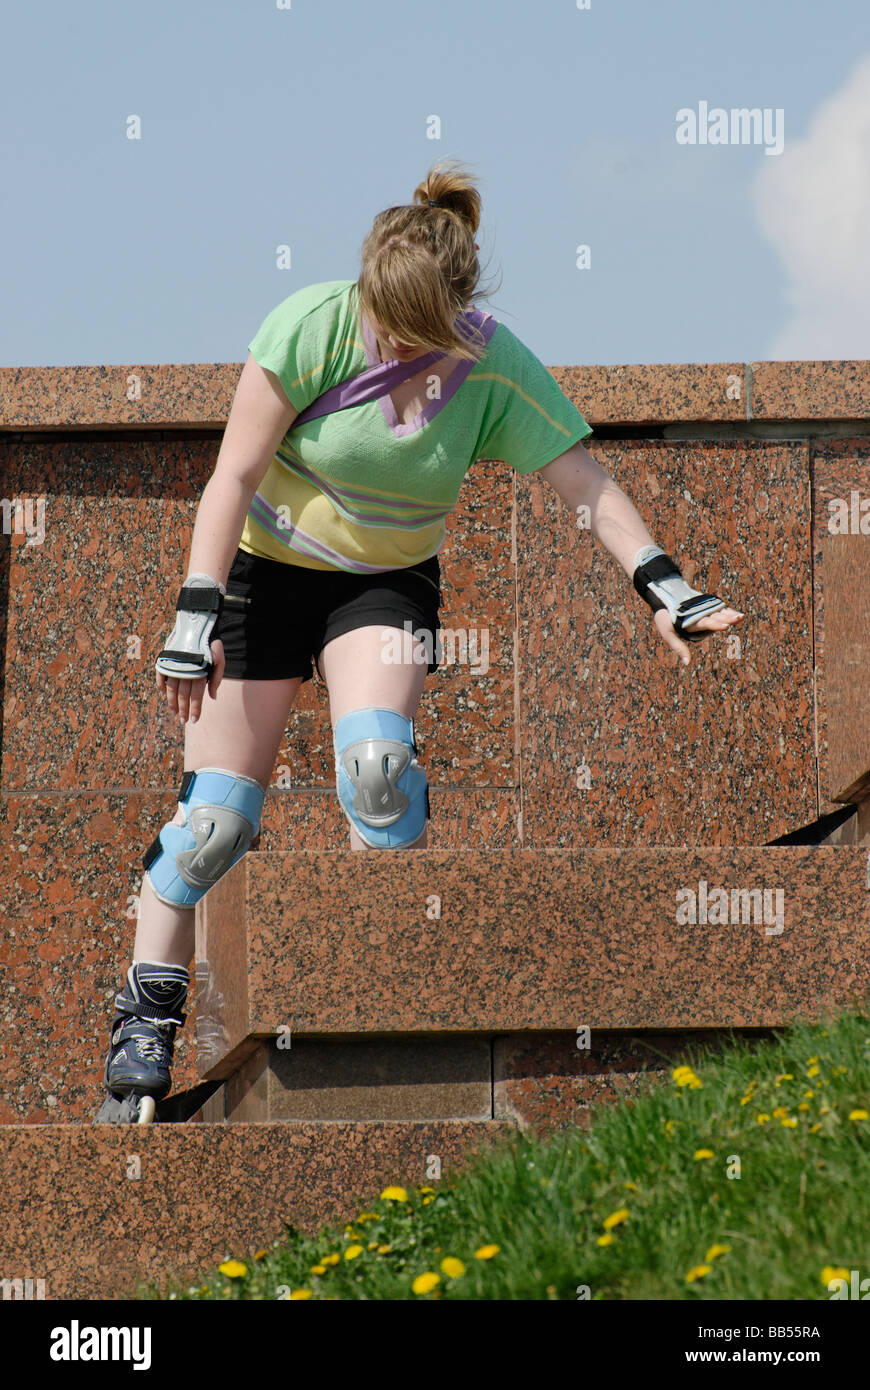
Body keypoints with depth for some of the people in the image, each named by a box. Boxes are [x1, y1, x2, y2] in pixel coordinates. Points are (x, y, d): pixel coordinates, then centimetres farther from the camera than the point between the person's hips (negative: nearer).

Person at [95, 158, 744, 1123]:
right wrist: (197, 611, -23)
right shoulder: (310, 328, -23)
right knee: (217, 811, -7)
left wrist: (665, 590, -27)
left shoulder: (495, 369, -19)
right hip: (264, 566, -1)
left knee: (377, 756, -26)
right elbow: (236, 473, -19)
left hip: (388, 580, 1)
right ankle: (146, 1019, 4)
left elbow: (586, 483, -16)